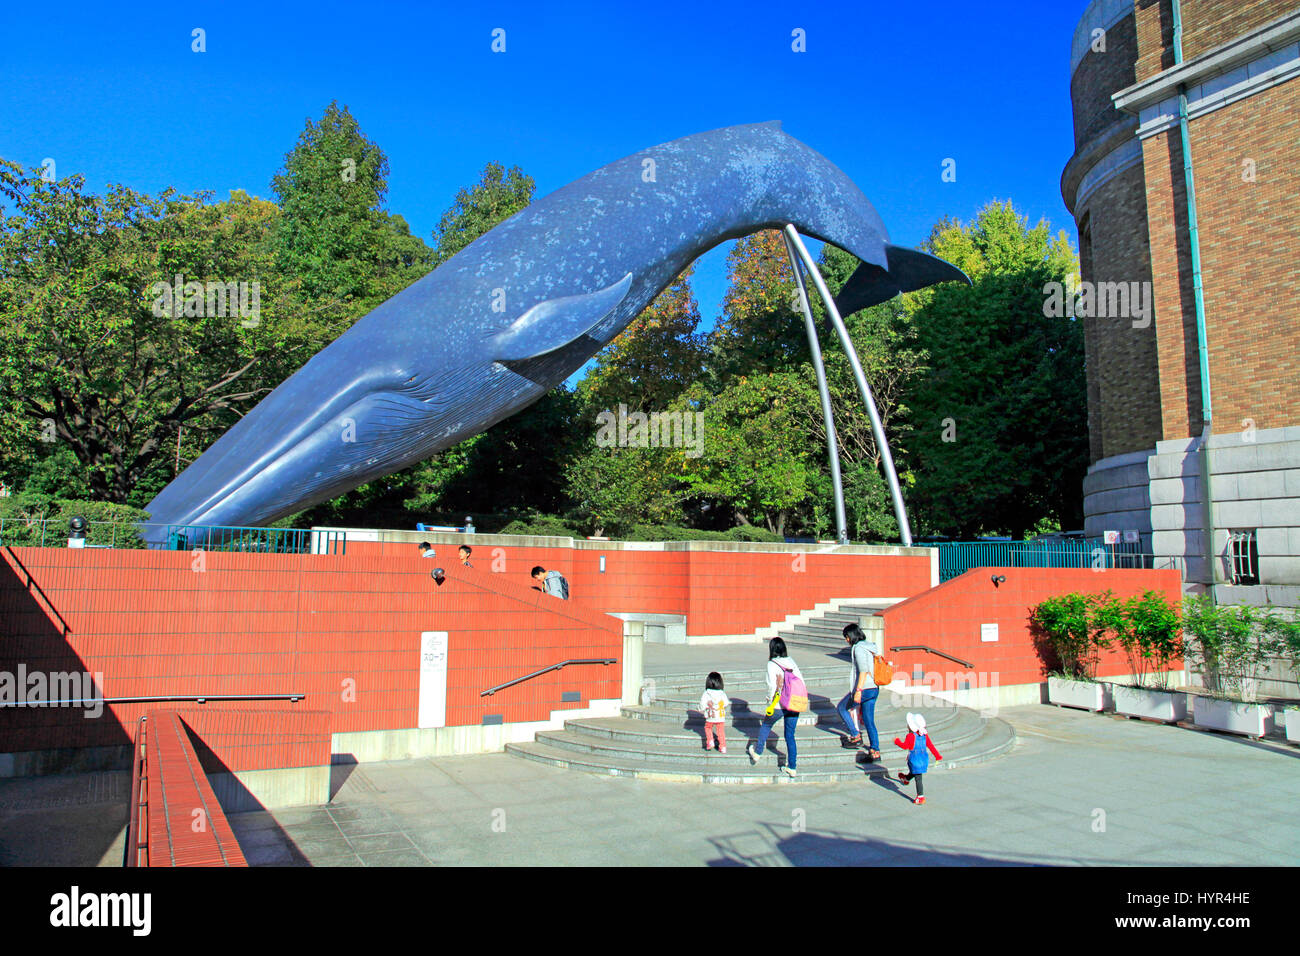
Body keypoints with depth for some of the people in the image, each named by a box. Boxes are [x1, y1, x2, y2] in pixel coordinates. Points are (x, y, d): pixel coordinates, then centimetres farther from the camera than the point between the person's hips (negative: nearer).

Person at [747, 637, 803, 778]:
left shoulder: (772, 664, -8)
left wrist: (771, 703, -1)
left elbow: (772, 686, -13)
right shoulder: (791, 662, 6)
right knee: (790, 735, 12)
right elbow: (801, 681, 4)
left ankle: (757, 752, 38)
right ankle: (792, 767, 14)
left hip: (779, 705, -4)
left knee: (766, 725, 22)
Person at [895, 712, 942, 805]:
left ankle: (921, 797, 3)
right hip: (924, 759, 7)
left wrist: (897, 741, 4)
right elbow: (931, 746, 3)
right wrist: (937, 756, 11)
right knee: (913, 772, 32)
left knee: (918, 779, 0)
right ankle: (906, 779, 59)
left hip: (915, 761, -7)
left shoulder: (911, 736, -21)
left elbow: (905, 746, -13)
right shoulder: (925, 735, -2)